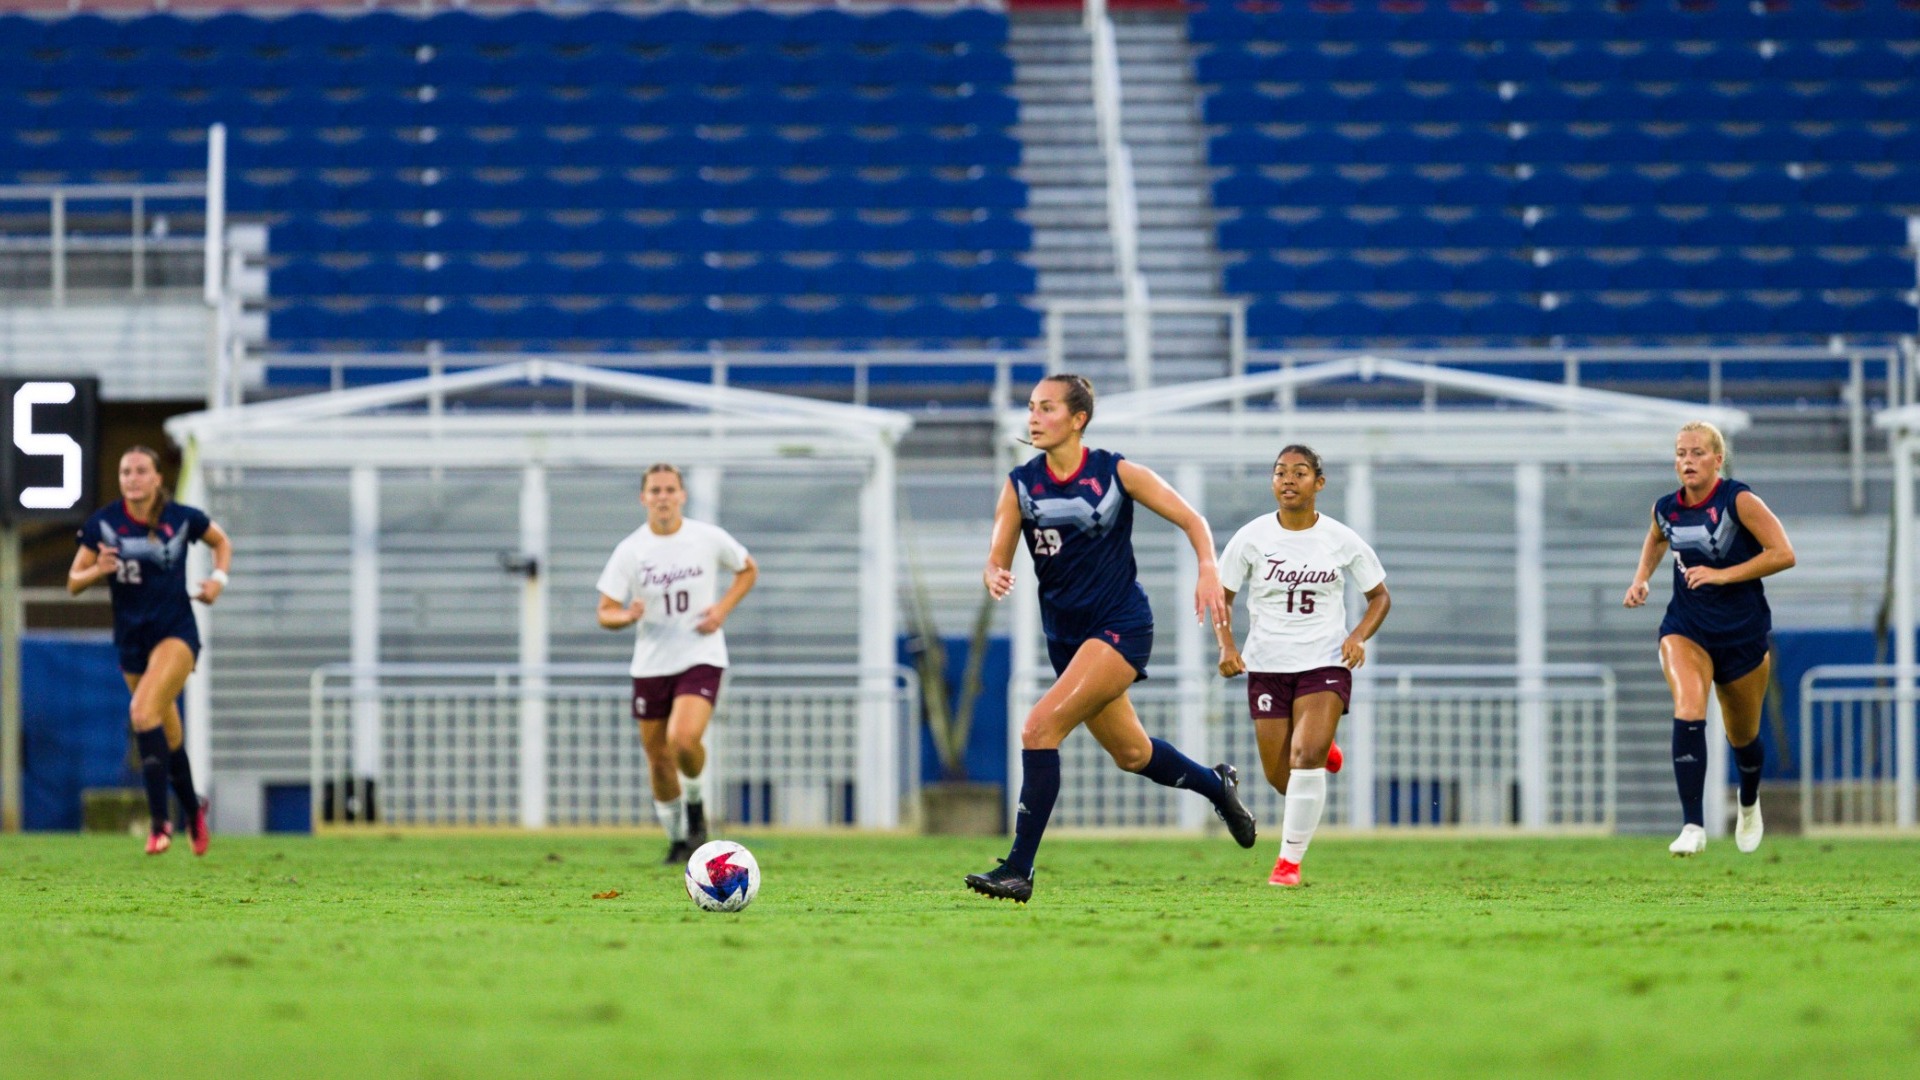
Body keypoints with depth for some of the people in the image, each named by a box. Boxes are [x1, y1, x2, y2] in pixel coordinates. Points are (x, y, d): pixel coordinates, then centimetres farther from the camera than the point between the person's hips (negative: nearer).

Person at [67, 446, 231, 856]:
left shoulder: (182, 518, -6)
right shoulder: (102, 523, -4)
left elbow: (222, 542, 14)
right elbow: (73, 582, 1)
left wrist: (218, 578, -4)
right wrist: (98, 570, -20)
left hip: (176, 634, -3)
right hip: (132, 640, 3)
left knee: (144, 712, -26)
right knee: (169, 739, 12)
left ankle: (159, 819, -25)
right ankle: (193, 812, 36)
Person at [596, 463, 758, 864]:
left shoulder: (709, 538, -4)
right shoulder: (630, 551, -4)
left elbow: (748, 570, 13)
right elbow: (604, 613, -3)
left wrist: (723, 609, -4)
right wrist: (627, 616, -26)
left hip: (701, 658, -2)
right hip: (650, 665, 2)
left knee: (684, 740, -25)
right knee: (658, 759, 8)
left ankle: (695, 798, 6)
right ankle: (676, 838, 30)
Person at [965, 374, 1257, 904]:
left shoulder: (1116, 473, -9)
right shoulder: (1020, 484, 0)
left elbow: (1191, 520, -3)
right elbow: (997, 558, -1)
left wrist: (1208, 570, -22)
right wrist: (995, 577, -26)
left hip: (1120, 626, -6)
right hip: (1065, 635, 6)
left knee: (1041, 727, -23)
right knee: (1131, 754, 19)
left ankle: (1019, 869, -21)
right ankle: (1217, 785, 49)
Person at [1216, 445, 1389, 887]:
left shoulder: (1342, 541, -3)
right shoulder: (1251, 538, -3)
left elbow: (1380, 595, 8)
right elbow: (1221, 596, 6)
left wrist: (1359, 636, -11)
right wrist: (1226, 646, -11)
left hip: (1326, 663, -2)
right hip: (1267, 666, 2)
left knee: (1306, 756, -23)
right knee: (1281, 779, 4)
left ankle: (1290, 859, -10)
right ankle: (1321, 751, 42)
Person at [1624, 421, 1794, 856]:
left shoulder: (1738, 501, -15)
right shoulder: (1666, 509, 0)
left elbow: (1783, 554, -20)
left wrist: (1722, 575, -23)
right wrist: (1641, 578, 9)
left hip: (1742, 635, -2)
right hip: (1686, 628, 2)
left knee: (1742, 738, 15)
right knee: (1688, 712, -26)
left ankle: (1750, 804, 50)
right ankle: (1693, 827, -29)